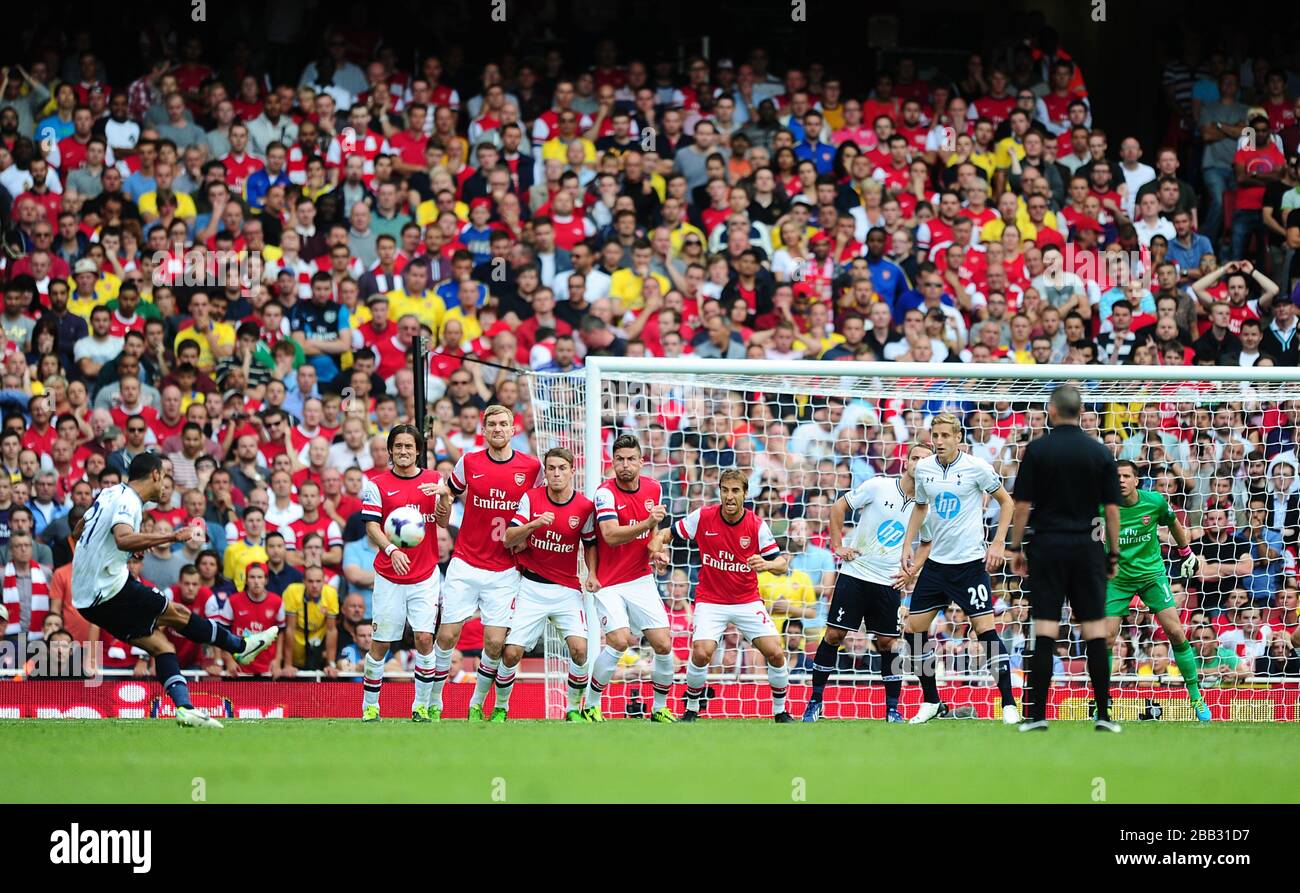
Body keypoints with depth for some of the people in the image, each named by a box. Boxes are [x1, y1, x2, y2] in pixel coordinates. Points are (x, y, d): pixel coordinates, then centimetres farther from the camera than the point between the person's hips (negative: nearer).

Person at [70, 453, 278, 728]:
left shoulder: (110, 494, 13)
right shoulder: (128, 501, -15)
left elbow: (78, 532, 25)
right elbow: (123, 539, -35)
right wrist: (170, 537, -41)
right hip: (111, 589, -9)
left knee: (160, 645, 6)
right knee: (178, 613, 3)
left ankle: (184, 706, -6)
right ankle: (242, 646, 17)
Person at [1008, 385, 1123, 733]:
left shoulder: (1037, 450, -3)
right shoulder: (1100, 453, 2)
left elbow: (1022, 505, -3)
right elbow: (1112, 509, 2)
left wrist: (1016, 549, 6)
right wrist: (1114, 554, 9)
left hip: (1047, 548, -1)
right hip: (1087, 548, 1)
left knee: (1045, 632, -1)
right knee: (1096, 632, 2)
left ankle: (1037, 714, -4)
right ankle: (1103, 714, 0)